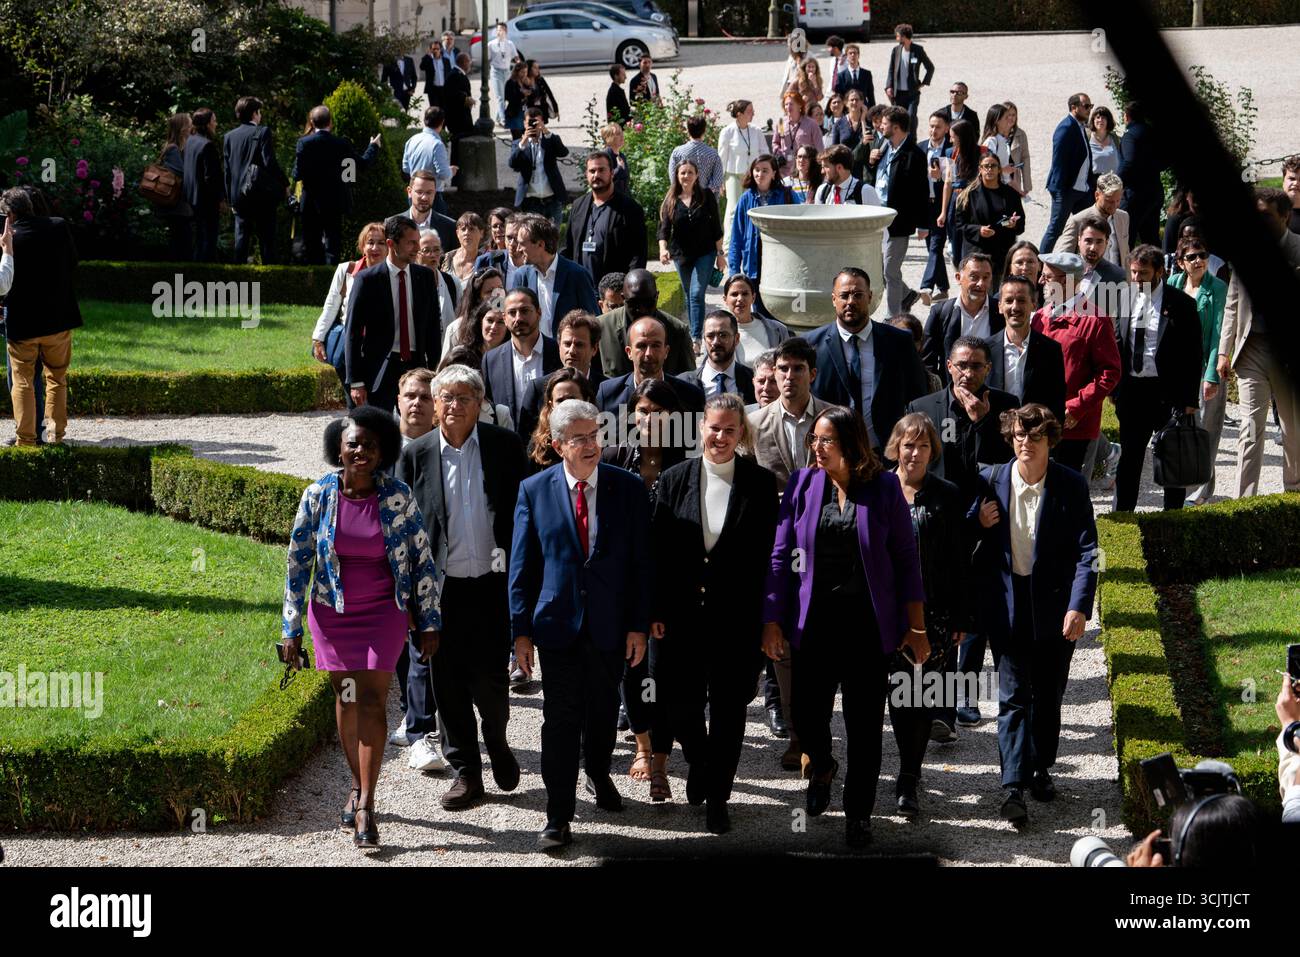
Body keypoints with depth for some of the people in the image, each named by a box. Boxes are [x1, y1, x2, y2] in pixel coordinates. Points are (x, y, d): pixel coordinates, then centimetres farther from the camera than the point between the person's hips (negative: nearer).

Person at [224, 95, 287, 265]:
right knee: (266, 238, 1)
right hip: (263, 193, -4)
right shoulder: (262, 132, -7)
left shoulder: (229, 137, 7)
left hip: (239, 194, 4)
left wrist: (231, 199, 14)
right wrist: (284, 184, -3)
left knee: (242, 237, 7)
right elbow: (270, 162, -14)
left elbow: (227, 169, 9)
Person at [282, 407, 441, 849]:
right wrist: (292, 629, -2)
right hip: (332, 613, 1)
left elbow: (422, 560, -2)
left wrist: (429, 623, -1)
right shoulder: (318, 495, -9)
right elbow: (297, 563, -3)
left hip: (384, 612, -1)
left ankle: (365, 807, -5)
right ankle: (358, 785, 32)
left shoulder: (398, 497, -10)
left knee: (372, 701, -8)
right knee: (346, 698, 12)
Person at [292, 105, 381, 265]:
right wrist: (374, 146, 20)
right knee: (332, 245, 6)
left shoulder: (304, 143, -11)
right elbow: (363, 164, 3)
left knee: (312, 247, 8)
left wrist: (293, 178, 10)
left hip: (311, 204, 0)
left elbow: (298, 174, -14)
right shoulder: (342, 144, -8)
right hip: (335, 202, 0)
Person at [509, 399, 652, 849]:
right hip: (558, 622, -1)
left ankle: (598, 775, 44)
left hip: (610, 623, 2)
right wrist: (521, 629, -3)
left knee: (603, 710, 17)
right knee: (560, 719, -2)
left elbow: (641, 562, 0)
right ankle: (558, 818, 3)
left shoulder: (629, 488, -2)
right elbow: (522, 565, 0)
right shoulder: (534, 490, -3)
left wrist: (639, 625, -4)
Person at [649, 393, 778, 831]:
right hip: (683, 614, 1)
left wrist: (767, 616, -5)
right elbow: (658, 550, 2)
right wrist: (655, 611, -2)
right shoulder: (675, 479, 1)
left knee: (729, 707, 4)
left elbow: (767, 553, -1)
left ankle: (717, 795, 17)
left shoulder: (760, 483, -2)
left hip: (737, 615, -1)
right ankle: (700, 763, 36)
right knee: (682, 702, 7)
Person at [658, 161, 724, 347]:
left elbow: (716, 226, 0)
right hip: (681, 254, 3)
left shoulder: (706, 195, -4)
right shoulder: (671, 199, 0)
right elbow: (664, 227, -7)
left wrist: (720, 253, -1)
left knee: (697, 294, -14)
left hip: (705, 253, -3)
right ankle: (694, 332, 26)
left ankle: (696, 338, -18)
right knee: (689, 295, 14)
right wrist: (663, 248, -25)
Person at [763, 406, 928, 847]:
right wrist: (772, 620, 1)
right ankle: (822, 768, 38)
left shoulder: (884, 488, -3)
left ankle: (859, 814, 21)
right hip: (813, 620, 1)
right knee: (807, 717, 4)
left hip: (868, 621, -1)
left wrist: (917, 627, 0)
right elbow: (781, 556, 4)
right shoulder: (802, 484, 1)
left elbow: (906, 558, 1)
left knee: (865, 726, 4)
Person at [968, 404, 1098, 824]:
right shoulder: (991, 480, -2)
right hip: (1007, 604, 0)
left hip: (1054, 606, 0)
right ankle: (1013, 786, -8)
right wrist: (979, 523, -13)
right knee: (1013, 695, -6)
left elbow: (1086, 552, -9)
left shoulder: (1072, 486, -6)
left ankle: (1040, 769, 31)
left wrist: (1079, 606, -18)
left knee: (1048, 695, 13)